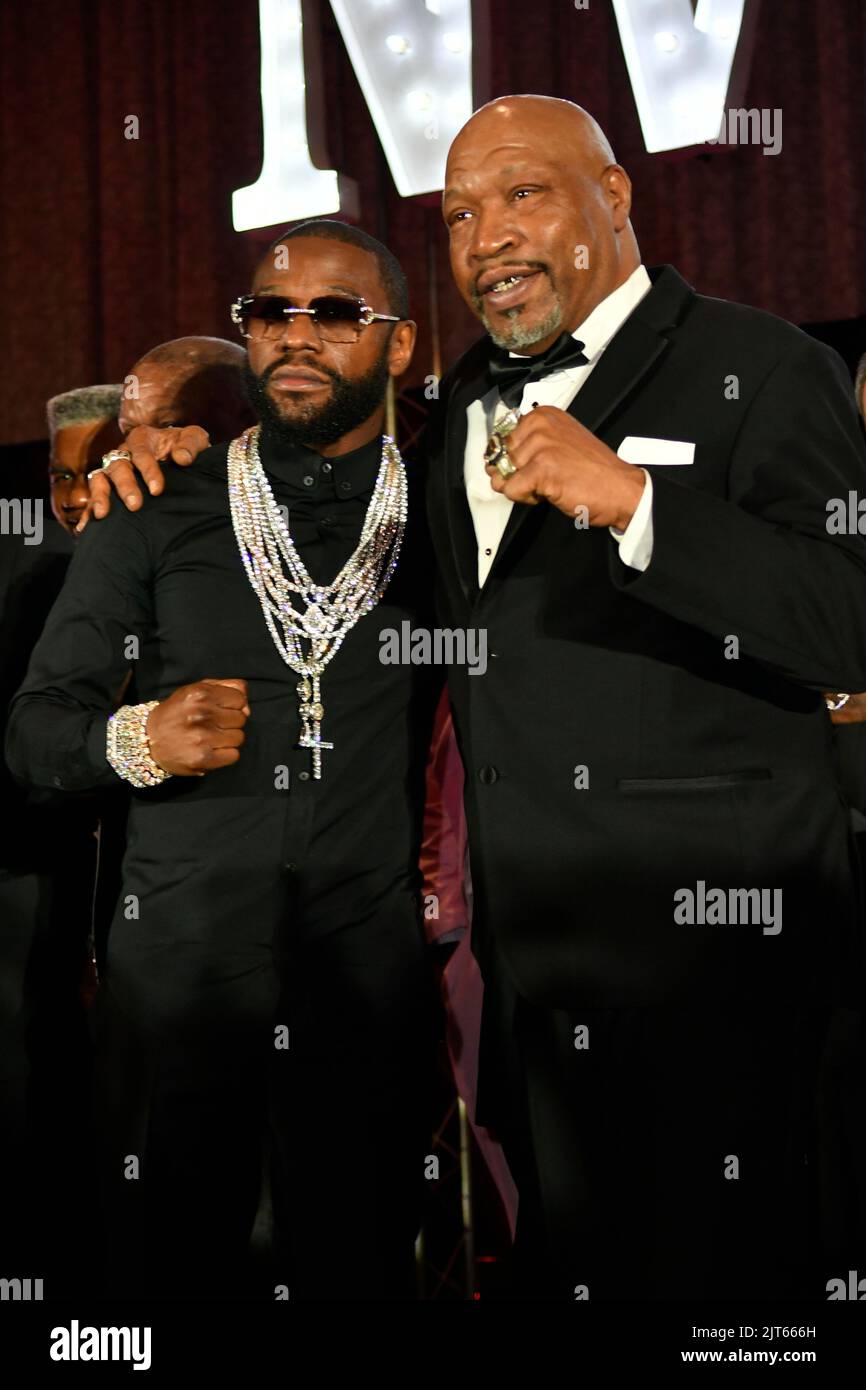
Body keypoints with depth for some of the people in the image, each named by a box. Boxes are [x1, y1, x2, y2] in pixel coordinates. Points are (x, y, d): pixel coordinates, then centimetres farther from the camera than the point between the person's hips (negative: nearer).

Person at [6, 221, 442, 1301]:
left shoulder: (441, 517, 5)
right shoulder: (158, 515, 4)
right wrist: (137, 740, -15)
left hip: (371, 974, 0)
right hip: (179, 961, 0)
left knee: (359, 1271, 8)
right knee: (168, 1267, 8)